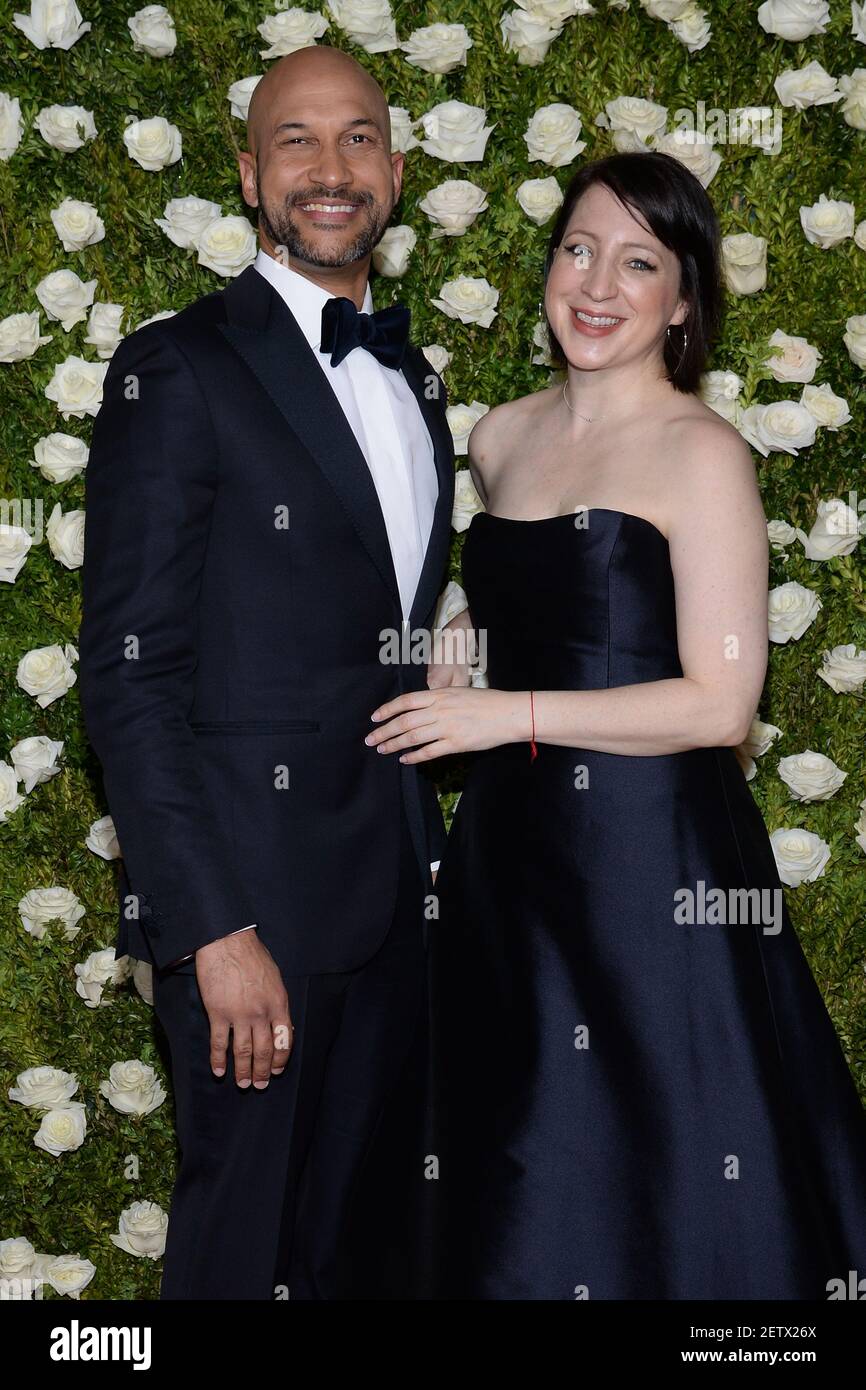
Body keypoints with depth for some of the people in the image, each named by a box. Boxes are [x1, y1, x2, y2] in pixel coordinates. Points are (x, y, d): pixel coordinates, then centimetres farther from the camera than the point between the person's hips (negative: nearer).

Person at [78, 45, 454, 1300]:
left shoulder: (410, 376, 12)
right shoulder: (180, 370, -12)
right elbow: (128, 675, -16)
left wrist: (433, 852, 9)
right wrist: (216, 928, -20)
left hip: (397, 886, 7)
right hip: (255, 892, -6)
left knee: (355, 1216, 19)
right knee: (245, 1223, 10)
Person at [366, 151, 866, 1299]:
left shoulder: (702, 453, -10)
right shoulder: (502, 438, 9)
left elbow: (721, 703, -16)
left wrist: (505, 715, -16)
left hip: (652, 858, -6)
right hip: (509, 846, 6)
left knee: (647, 1186, 5)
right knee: (512, 1181, 16)